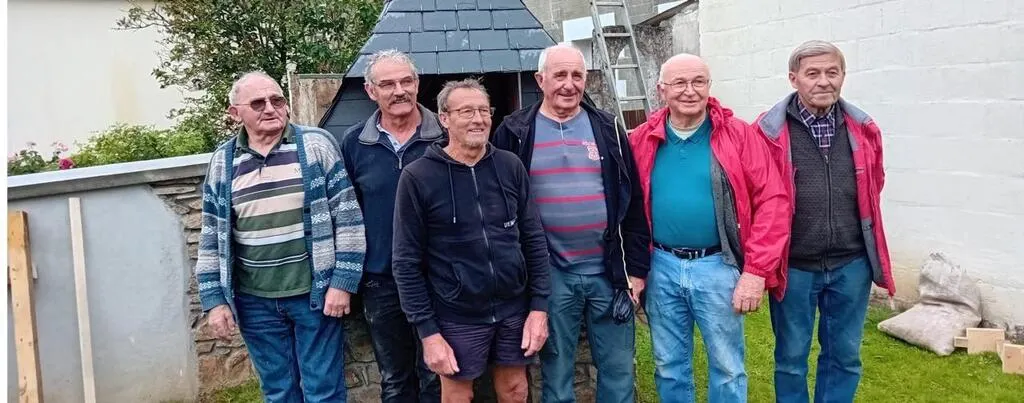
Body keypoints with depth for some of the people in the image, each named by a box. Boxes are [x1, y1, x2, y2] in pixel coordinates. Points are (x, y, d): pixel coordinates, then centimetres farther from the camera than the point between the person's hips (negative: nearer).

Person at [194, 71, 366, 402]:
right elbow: (211, 237, 9)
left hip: (314, 293, -3)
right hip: (254, 301, 3)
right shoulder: (223, 162, 5)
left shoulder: (316, 145, -4)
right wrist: (214, 299, 5)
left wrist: (343, 282, -10)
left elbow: (347, 217, -6)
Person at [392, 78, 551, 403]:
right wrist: (428, 331, -11)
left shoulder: (510, 166, 0)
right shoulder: (418, 177, -10)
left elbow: (534, 239, 4)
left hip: (514, 309, 3)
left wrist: (539, 306, -1)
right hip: (457, 317, -3)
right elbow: (406, 262, -9)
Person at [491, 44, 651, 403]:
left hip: (609, 271, 2)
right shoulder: (514, 133, 0)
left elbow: (633, 203, 6)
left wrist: (636, 267, 2)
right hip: (550, 275, -1)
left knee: (618, 371, 12)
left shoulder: (608, 129, 6)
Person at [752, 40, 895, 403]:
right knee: (791, 357, 12)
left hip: (851, 264, 4)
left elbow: (872, 188, 17)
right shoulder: (768, 132, -9)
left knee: (845, 356, 15)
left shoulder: (864, 130, 4)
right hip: (793, 265, -3)